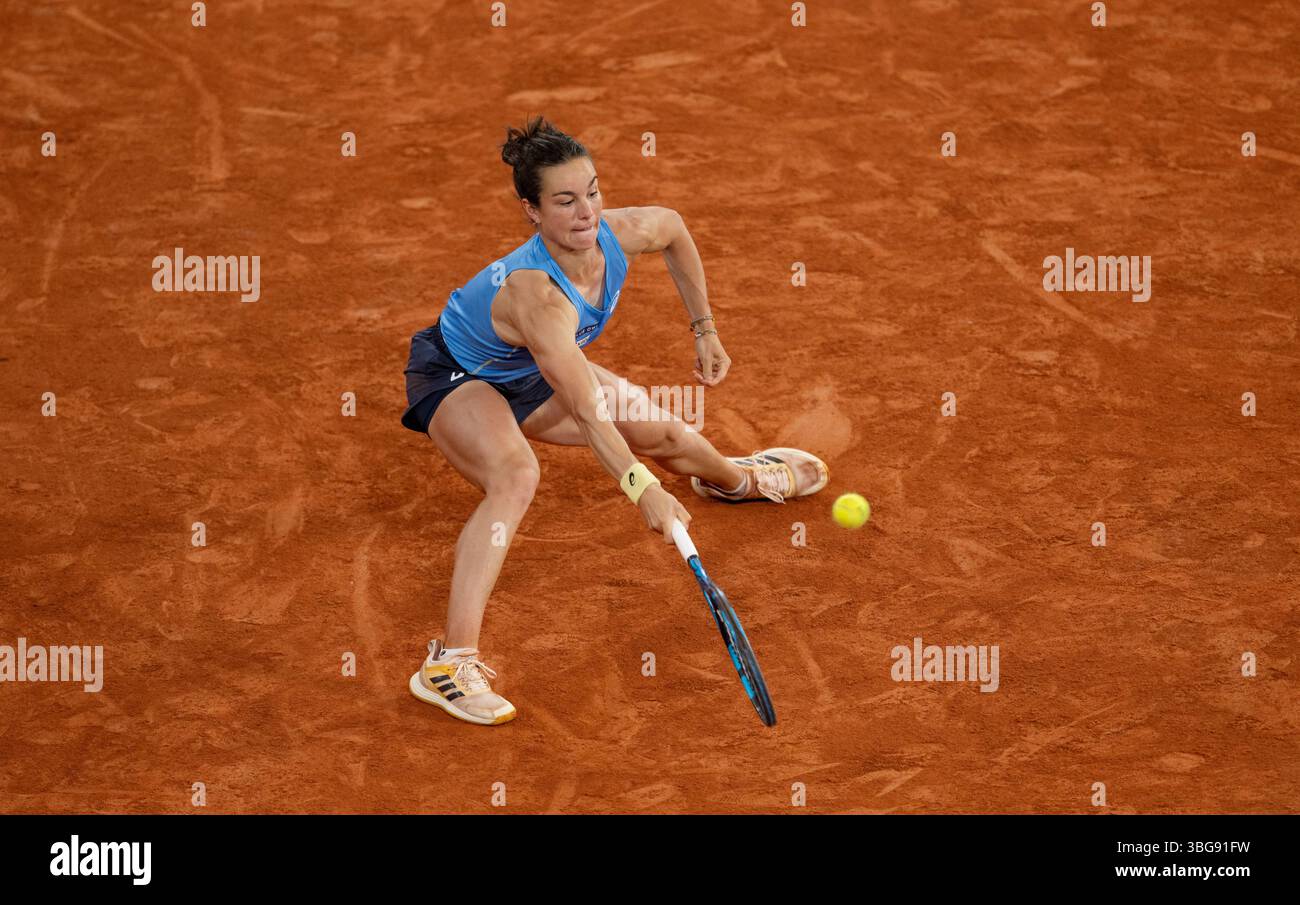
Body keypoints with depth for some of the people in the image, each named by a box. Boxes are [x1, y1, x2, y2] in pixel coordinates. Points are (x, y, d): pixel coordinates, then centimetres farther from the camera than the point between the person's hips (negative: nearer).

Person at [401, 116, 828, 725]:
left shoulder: (618, 234, -23)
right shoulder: (536, 294, -44)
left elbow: (673, 228, 3)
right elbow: (585, 411, -48)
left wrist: (704, 329, 7)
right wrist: (642, 490, -59)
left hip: (529, 379, 8)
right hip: (457, 379, -8)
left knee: (665, 433, 18)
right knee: (516, 477, -38)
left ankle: (733, 478, 57)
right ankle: (450, 663, -45)